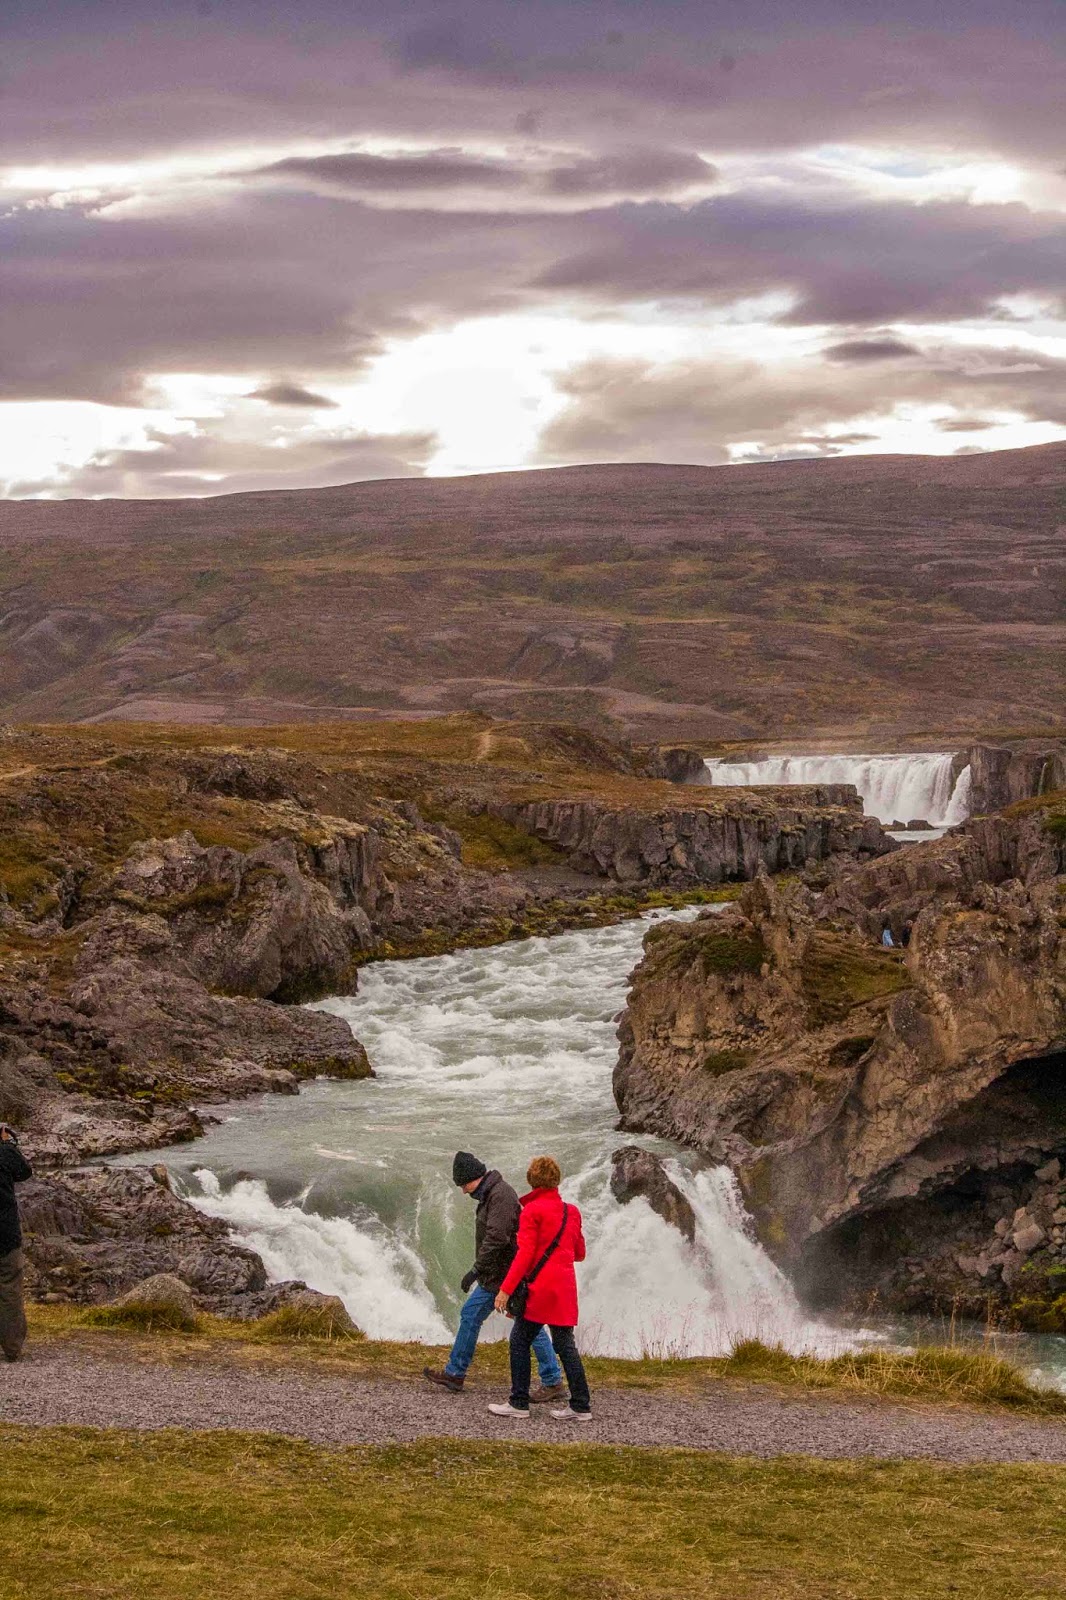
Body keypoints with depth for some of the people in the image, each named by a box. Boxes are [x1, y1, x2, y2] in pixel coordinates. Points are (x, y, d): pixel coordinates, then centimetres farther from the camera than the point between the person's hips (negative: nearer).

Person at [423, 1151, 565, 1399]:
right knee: (470, 1315, 12)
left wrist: (476, 1270, -26)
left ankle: (553, 1383, 0)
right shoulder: (489, 1194, 14)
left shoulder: (501, 1195, -19)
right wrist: (481, 1271, 22)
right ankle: (455, 1374, 20)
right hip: (494, 1275, 11)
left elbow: (496, 1237, -27)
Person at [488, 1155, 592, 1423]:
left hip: (541, 1287, -6)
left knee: (520, 1339, 3)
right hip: (565, 1287, 6)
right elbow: (580, 1253, 17)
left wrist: (506, 1290, -15)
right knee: (565, 1345, 8)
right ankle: (580, 1406, 6)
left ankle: (519, 1403, 4)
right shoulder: (571, 1212, 11)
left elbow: (525, 1254, -15)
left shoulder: (532, 1210, -8)